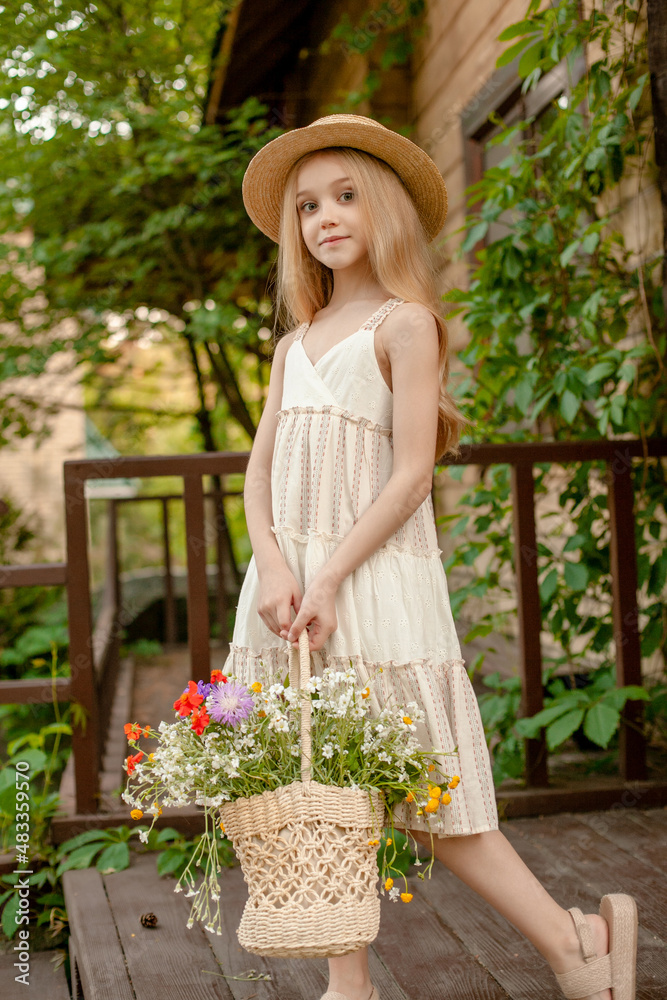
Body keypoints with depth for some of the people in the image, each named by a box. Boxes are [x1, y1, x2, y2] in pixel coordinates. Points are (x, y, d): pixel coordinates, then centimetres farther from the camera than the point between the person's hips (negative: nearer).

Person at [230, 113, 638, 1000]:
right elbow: (260, 471, 11)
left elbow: (412, 474, -10)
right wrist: (273, 569, -6)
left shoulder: (405, 323, -2)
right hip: (289, 576, 6)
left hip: (374, 573, -6)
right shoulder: (295, 343, 17)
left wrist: (330, 577, -16)